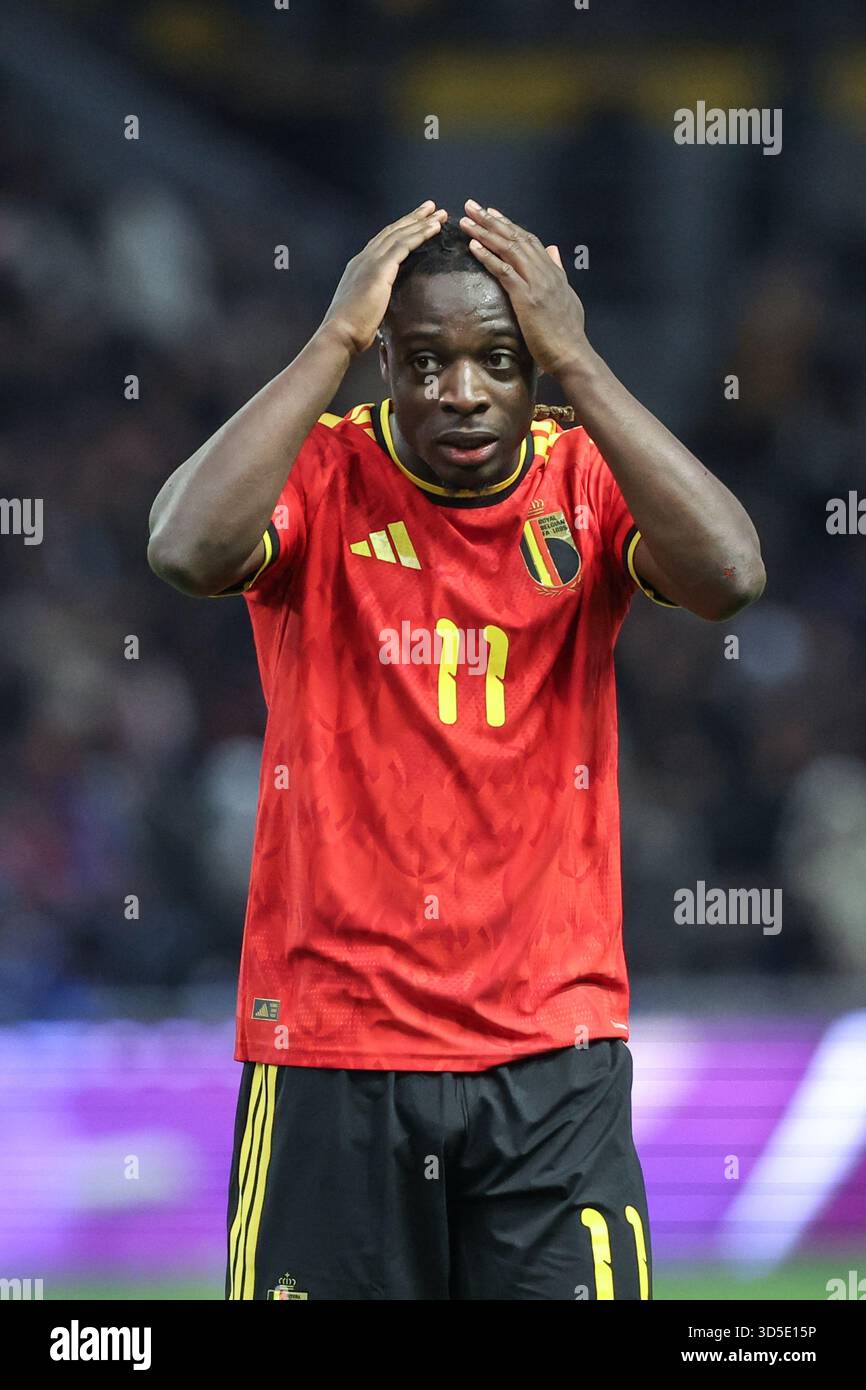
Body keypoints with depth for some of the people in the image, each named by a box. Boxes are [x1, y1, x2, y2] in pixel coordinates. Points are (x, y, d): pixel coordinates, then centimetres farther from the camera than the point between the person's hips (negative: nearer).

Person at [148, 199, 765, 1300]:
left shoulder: (591, 482, 1)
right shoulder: (319, 476, -3)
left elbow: (729, 576, -19)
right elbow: (188, 551, -24)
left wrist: (576, 361, -16)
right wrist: (335, 341, -18)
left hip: (553, 1055, 1)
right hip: (328, 1046, -1)